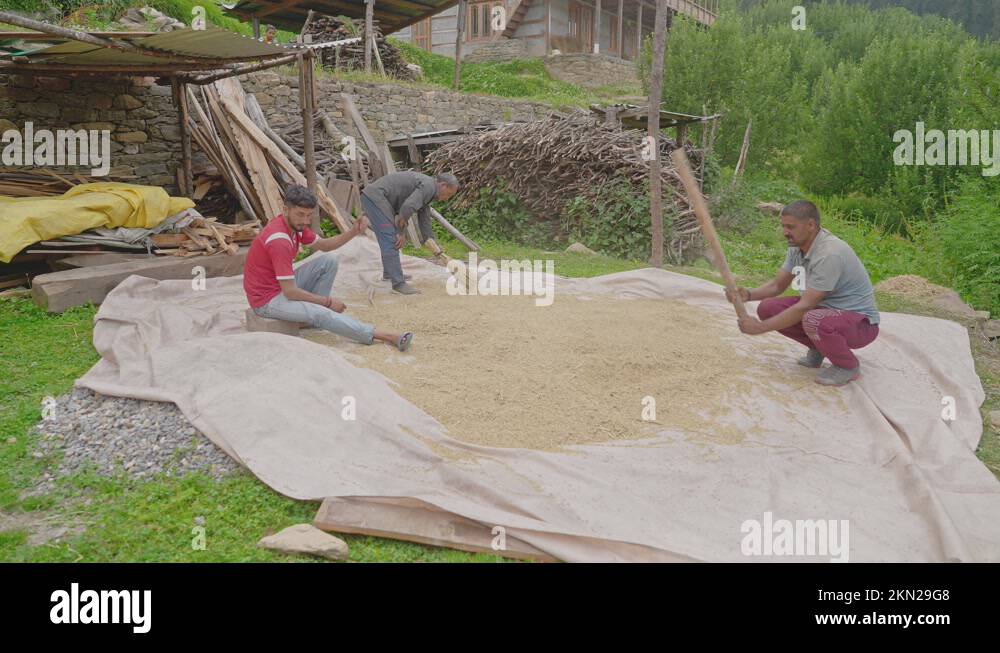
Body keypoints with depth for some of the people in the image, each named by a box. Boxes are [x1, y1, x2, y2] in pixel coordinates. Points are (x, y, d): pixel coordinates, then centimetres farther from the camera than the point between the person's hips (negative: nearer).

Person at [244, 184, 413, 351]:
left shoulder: (295, 224, -2)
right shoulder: (279, 241, -29)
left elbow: (324, 245, 13)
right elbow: (290, 292, -29)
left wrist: (354, 231, -4)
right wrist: (327, 302, -17)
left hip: (282, 285, 9)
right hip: (267, 299, -9)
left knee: (329, 261, 1)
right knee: (322, 314, -27)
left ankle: (311, 313, 2)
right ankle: (387, 337, -26)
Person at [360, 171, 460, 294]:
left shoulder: (427, 192, 19)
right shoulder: (428, 186, -12)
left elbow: (424, 222, 21)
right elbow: (407, 207, -26)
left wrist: (437, 250, 18)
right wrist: (401, 232, -10)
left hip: (371, 197, 11)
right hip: (376, 197, -11)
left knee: (392, 238, 23)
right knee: (391, 241, -12)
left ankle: (390, 272, 37)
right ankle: (398, 283, -12)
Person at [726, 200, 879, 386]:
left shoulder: (829, 254, -30)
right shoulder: (797, 246, -1)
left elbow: (804, 307, -30)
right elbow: (777, 285, 7)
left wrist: (761, 327, -26)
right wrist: (748, 294, -13)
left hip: (860, 321, -8)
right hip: (824, 308, 8)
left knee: (813, 321, -40)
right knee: (767, 308, -7)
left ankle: (849, 366, -9)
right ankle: (817, 349, 12)